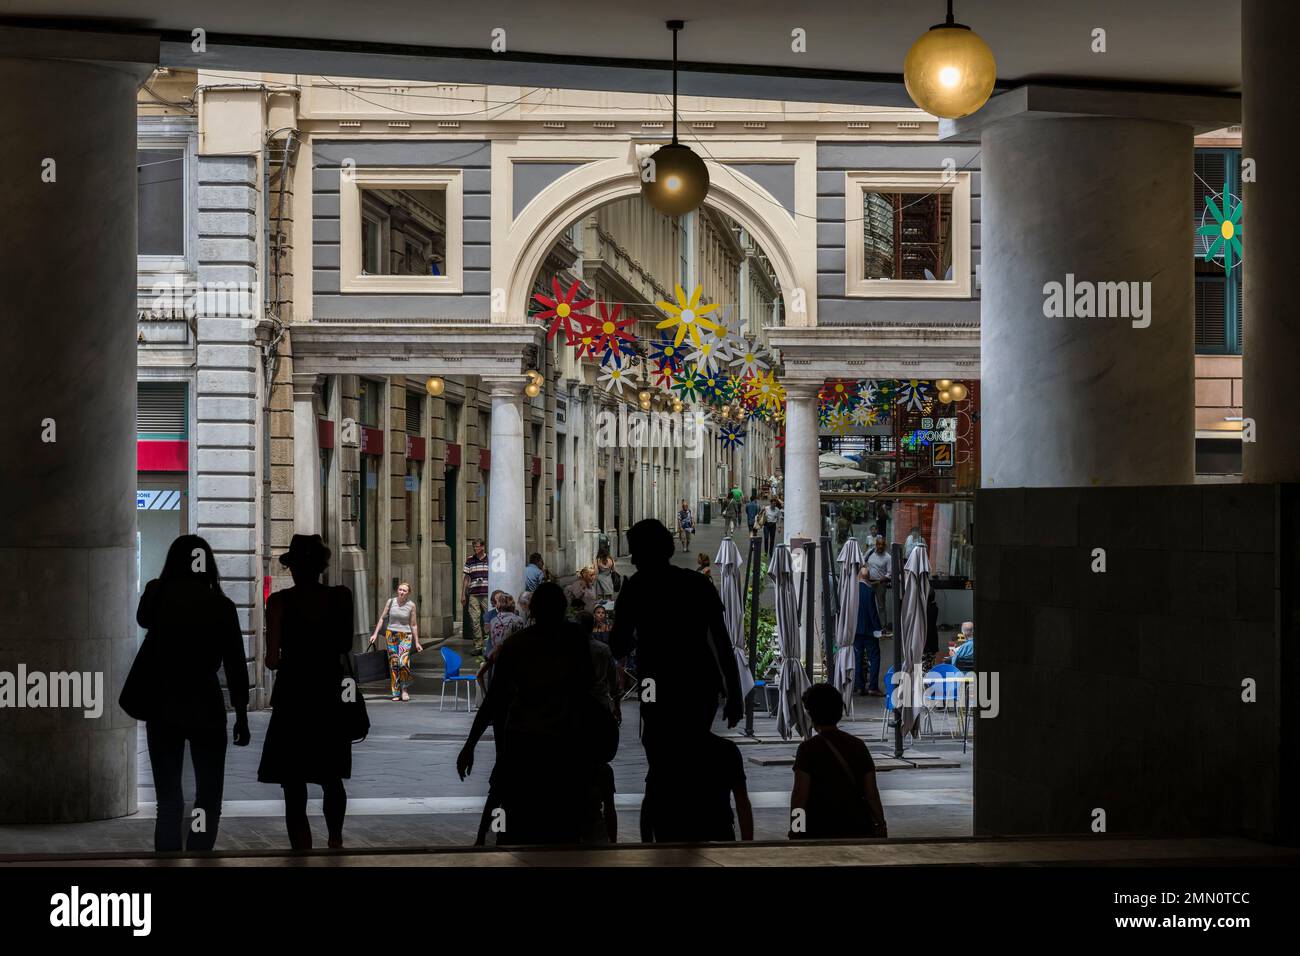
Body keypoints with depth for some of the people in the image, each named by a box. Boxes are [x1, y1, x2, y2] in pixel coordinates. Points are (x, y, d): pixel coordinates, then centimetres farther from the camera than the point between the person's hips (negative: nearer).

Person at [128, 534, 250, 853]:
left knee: (169, 800, 8)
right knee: (208, 798, 10)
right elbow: (235, 666, -4)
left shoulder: (157, 595, -1)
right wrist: (241, 716, 3)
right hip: (205, 707, -2)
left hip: (162, 707, 2)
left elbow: (143, 620, 24)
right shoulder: (221, 606, -6)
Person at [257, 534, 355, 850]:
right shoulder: (340, 597, -2)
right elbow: (346, 646, 7)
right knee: (331, 778, 24)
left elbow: (272, 660, -11)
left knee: (294, 787, 1)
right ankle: (335, 841, 37)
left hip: (293, 699, -3)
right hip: (330, 697, 3)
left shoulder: (280, 602, -9)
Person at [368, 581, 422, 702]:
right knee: (393, 663, 1)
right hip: (391, 634, 2)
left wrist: (417, 642, 3)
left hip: (405, 636, -2)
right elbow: (382, 618, 8)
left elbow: (414, 625, 3)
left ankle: (405, 689, 0)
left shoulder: (411, 605, -2)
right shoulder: (391, 601, 0)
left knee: (403, 663, -18)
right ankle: (396, 693, 9)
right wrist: (375, 634, 2)